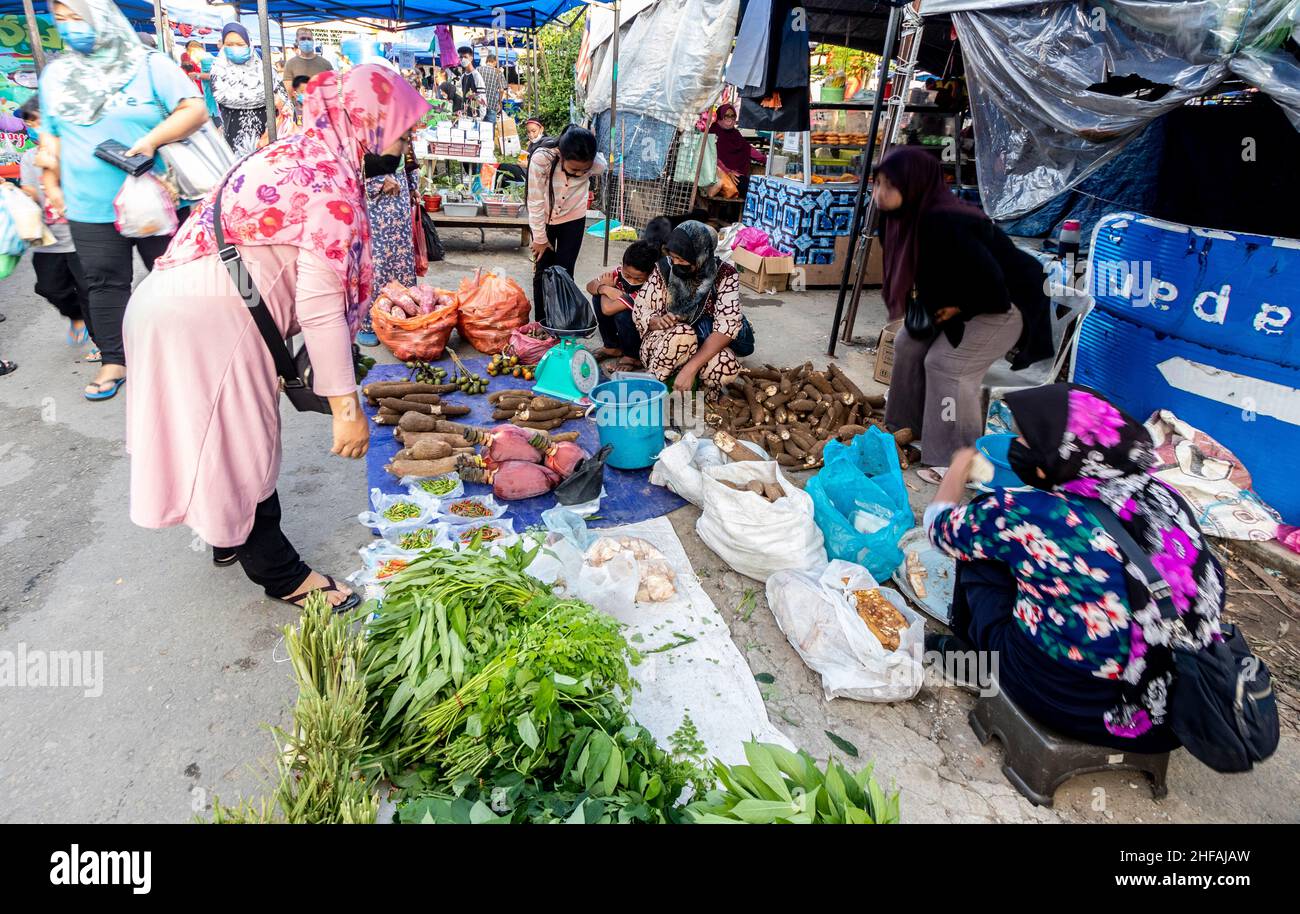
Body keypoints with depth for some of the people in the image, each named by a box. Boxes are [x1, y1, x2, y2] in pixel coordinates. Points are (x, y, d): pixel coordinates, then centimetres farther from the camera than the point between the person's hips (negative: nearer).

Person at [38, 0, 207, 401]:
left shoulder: (148, 64, -1)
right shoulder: (55, 75, 12)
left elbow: (196, 110, -9)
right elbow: (51, 136, 19)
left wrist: (152, 139, -20)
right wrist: (51, 184, 13)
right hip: (91, 209, 4)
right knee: (104, 284, 6)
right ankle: (114, 359, 17)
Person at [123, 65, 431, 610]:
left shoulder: (300, 152, 13)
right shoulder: (335, 182, -16)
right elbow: (320, 302, -22)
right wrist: (346, 407, -19)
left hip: (174, 296, 9)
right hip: (207, 317, -9)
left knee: (230, 436, 24)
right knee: (243, 444, 5)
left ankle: (232, 537, 45)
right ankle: (280, 575, 24)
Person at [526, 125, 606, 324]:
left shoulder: (598, 165, -29)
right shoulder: (541, 159, -34)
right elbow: (535, 202, -23)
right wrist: (540, 238, -15)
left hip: (573, 220, 1)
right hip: (543, 220, 0)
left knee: (565, 273, 2)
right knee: (542, 272, 5)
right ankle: (541, 323, 18)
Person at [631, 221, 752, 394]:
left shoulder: (725, 275, -15)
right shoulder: (665, 268, -12)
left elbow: (726, 327, -25)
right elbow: (639, 309, -4)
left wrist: (690, 368, -35)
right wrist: (657, 321, -30)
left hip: (704, 347, 0)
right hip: (660, 342, 0)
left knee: (728, 367, -33)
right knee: (682, 333, -35)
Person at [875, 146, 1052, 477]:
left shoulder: (944, 224, -35)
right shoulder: (913, 216, -6)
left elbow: (990, 280, -35)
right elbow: (927, 271, 12)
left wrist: (961, 308, -18)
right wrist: (926, 306, 0)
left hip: (1004, 303, -9)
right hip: (964, 301, 9)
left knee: (945, 364, -16)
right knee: (910, 344, 8)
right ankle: (911, 428, 23)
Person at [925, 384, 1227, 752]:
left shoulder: (1029, 514, -22)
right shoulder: (1164, 498, -7)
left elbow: (939, 522, -2)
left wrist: (959, 467, 20)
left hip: (1069, 706, -5)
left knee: (978, 550, 8)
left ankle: (970, 649, 30)